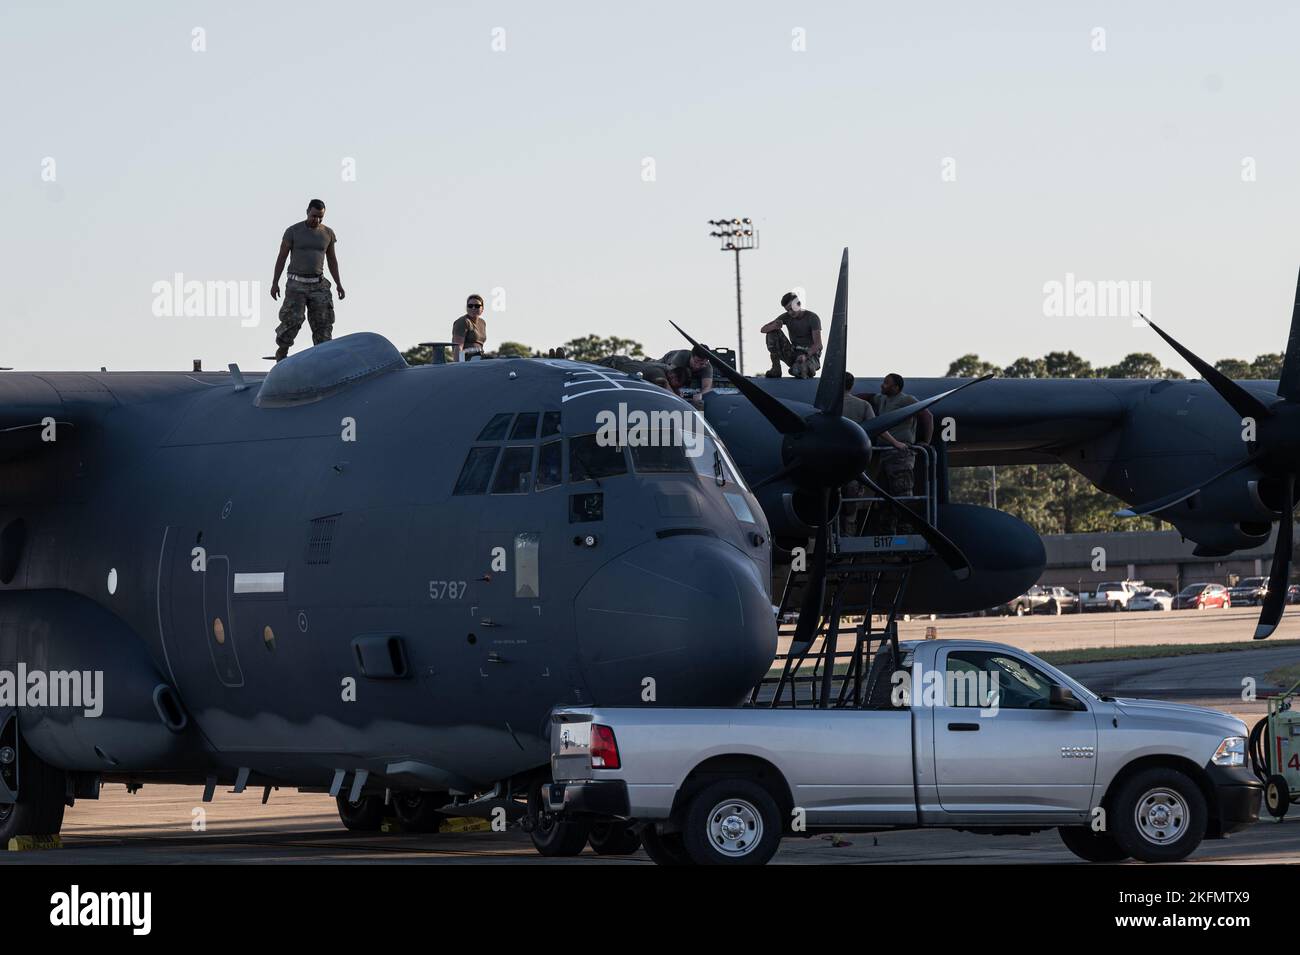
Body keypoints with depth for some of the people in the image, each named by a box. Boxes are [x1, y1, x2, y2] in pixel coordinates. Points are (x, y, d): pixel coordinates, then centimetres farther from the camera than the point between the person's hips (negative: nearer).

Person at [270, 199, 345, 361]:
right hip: (296, 284, -3)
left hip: (318, 284, 3)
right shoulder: (293, 231, -7)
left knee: (323, 321, -6)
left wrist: (339, 285, 7)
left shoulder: (328, 233, 3)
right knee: (292, 320, -14)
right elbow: (281, 257, -3)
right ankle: (281, 352, 5)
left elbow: (332, 260, 12)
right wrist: (275, 283, -8)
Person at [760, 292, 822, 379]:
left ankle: (809, 369, -1)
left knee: (797, 371, -40)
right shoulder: (786, 317, 0)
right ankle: (776, 368, -13)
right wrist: (773, 326, -27)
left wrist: (805, 355, -38)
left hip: (810, 355, -5)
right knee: (773, 332, -12)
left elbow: (818, 344, -20)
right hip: (793, 354, 5)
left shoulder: (812, 317, -13)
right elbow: (763, 329, -3)